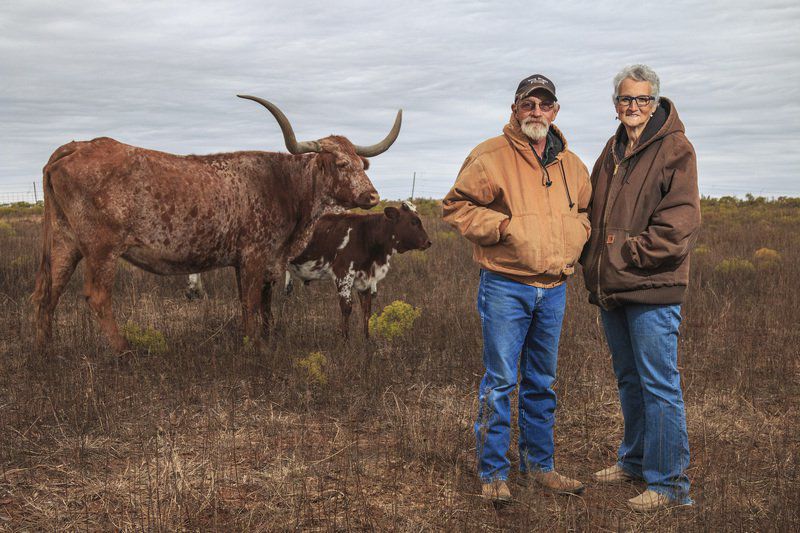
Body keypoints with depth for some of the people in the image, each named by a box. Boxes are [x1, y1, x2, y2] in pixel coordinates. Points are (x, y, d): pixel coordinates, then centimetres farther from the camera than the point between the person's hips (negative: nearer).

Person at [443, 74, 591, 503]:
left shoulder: (571, 165, 12)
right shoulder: (490, 157, -7)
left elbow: (584, 210, 26)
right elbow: (455, 207, -8)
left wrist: (576, 236, 6)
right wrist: (504, 227, -16)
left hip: (554, 289, 6)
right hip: (506, 287, -6)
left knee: (542, 382, 14)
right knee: (500, 380, -4)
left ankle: (537, 465, 26)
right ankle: (493, 474, 6)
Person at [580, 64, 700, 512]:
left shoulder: (675, 150, -6)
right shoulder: (613, 151, 16)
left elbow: (680, 222, -14)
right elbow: (594, 213, 23)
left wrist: (631, 252, -15)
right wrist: (594, 258, 8)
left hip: (652, 289, -8)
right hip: (610, 287, 8)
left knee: (659, 384, -4)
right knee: (630, 379, 18)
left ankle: (668, 481, 4)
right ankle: (635, 460, 33)